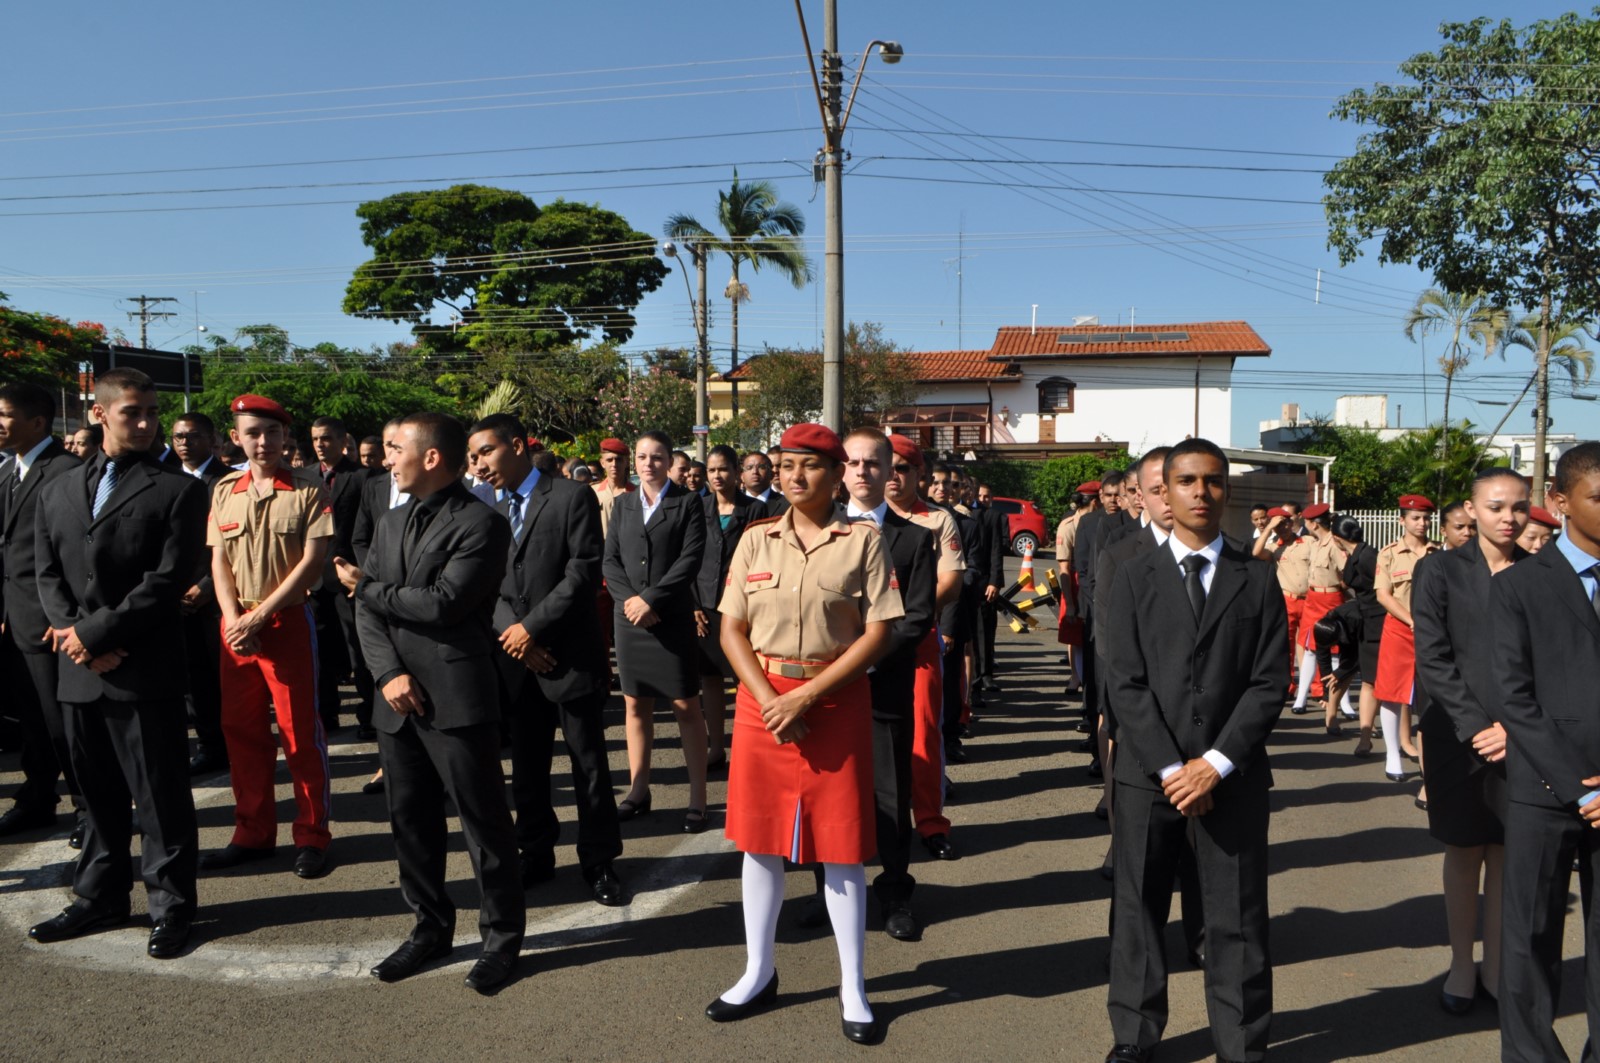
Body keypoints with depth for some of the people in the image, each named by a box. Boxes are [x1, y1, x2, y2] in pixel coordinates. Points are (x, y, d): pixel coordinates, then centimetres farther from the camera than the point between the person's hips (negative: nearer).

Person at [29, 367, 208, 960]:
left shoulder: (178, 490, -4)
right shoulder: (58, 490, 13)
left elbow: (168, 579, -11)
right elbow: (48, 573, 10)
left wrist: (94, 633, -13)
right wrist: (72, 633, -6)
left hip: (145, 670, -5)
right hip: (79, 670, 5)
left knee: (160, 796, 3)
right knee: (97, 794, 16)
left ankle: (170, 906, 16)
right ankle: (101, 899, 31)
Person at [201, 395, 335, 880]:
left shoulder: (308, 491, -6)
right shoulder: (224, 491, 8)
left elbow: (312, 562, -11)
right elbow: (219, 561, 7)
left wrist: (259, 617, -14)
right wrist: (233, 620, -8)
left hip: (288, 621, -5)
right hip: (236, 626, 5)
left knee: (300, 731, 0)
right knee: (241, 730, 11)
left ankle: (311, 836, 11)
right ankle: (253, 834, 24)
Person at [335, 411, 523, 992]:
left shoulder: (481, 523, -10)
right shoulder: (391, 523, 14)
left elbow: (442, 603, -19)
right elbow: (366, 610, 9)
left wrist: (368, 587, -4)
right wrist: (388, 673, -7)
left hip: (457, 701, -7)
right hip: (398, 701, 7)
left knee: (484, 821, 3)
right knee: (410, 821, 16)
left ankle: (502, 935, 21)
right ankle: (431, 927, 34)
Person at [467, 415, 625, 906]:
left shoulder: (572, 497, -6)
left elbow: (584, 572, -13)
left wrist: (532, 626, -14)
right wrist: (512, 632, -8)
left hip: (570, 654, -5)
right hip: (516, 660, 5)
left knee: (589, 764, 3)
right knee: (526, 766, 14)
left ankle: (599, 861, 17)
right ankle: (536, 854, 29)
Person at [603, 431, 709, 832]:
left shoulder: (688, 504, -1)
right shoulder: (623, 504, 11)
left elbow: (690, 559, -10)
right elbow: (610, 560, 6)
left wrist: (651, 599, -15)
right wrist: (628, 598, -10)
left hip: (672, 618, -4)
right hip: (629, 616, 4)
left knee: (686, 706, -1)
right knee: (635, 705, 10)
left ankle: (697, 798, 5)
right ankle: (638, 791, 21)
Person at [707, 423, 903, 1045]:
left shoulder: (862, 541, -4)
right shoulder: (755, 540, 5)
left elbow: (877, 634, -8)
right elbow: (732, 630, 4)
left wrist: (806, 696, -14)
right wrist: (769, 700, -10)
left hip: (836, 702, -3)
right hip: (761, 698, 3)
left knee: (840, 846, 4)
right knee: (759, 838, 11)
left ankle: (853, 988, 19)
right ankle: (758, 974, 28)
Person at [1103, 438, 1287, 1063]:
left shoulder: (1257, 583, 5)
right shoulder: (1135, 578, 4)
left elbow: (1268, 684, -2)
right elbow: (1126, 682, -3)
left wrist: (1216, 764, -11)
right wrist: (1171, 769, -10)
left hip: (1233, 776, 0)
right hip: (1148, 774, 0)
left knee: (1237, 919, 8)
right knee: (1138, 912, 9)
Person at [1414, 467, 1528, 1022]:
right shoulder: (1439, 570, -1)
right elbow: (1431, 659, -5)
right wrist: (1475, 726, -12)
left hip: (1522, 738, 2)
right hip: (1458, 735, -1)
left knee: (1507, 853, 8)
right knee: (1464, 852, 8)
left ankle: (1495, 967, 20)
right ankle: (1461, 967, 19)